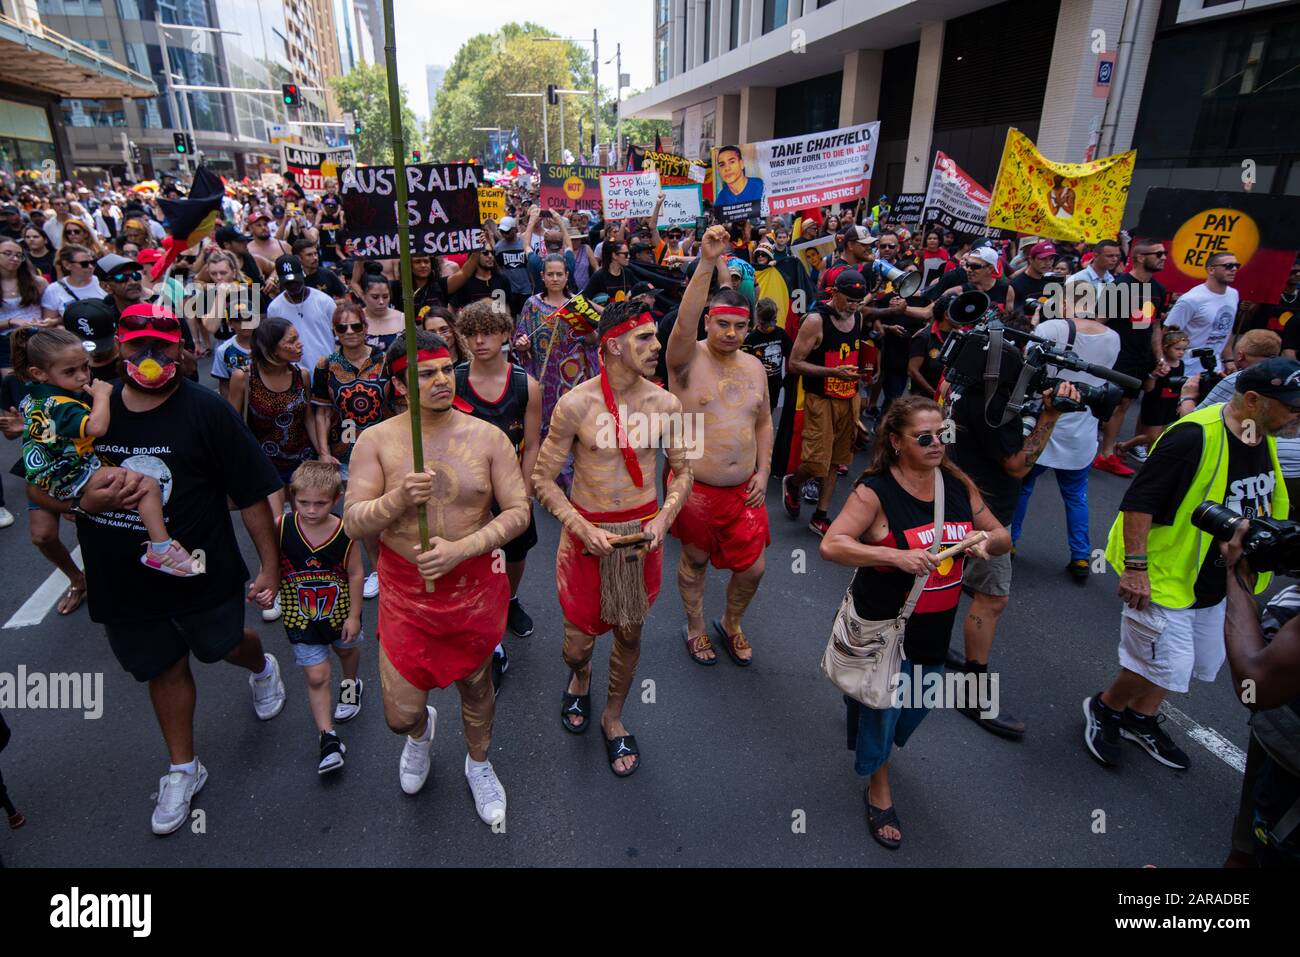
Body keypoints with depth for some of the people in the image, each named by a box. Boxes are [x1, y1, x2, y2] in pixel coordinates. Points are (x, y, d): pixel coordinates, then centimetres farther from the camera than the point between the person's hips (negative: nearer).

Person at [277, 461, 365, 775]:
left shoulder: (344, 532, -23)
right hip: (301, 618, -1)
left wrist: (354, 615, -8)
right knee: (316, 676, -2)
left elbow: (355, 574, -13)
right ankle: (328, 739, 9)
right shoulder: (281, 527, -20)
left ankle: (350, 685, 60)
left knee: (347, 650, 28)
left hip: (340, 611, 1)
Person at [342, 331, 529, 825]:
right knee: (400, 714, 4)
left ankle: (478, 764, 51)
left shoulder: (488, 437, -7)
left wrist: (461, 549, -21)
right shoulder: (377, 440, -7)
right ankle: (420, 729, 44)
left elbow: (518, 511, -8)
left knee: (476, 688, 20)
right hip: (405, 591, 0)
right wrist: (399, 497, -28)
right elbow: (352, 523, -8)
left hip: (474, 586, 1)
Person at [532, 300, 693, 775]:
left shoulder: (665, 404, -6)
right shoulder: (575, 405, -15)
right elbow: (542, 479, -8)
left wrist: (664, 517, -10)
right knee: (579, 641, 8)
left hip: (643, 532, 3)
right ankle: (580, 677, 47)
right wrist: (584, 528, -19)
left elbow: (682, 470, 6)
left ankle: (613, 718, 41)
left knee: (630, 633, 15)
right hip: (588, 532, -2)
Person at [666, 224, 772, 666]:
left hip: (744, 490, 4)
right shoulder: (688, 359, -11)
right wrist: (706, 265, -42)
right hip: (696, 488, -4)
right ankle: (695, 627, 40)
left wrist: (763, 472, 4)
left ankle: (731, 624, 39)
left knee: (753, 567, 10)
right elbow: (683, 324, -33)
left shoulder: (755, 367, 6)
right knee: (694, 560, 14)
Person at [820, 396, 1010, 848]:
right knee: (882, 706, 11)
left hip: (934, 628, 6)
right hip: (883, 627, -6)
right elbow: (831, 545, -29)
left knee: (917, 704, 24)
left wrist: (987, 542, -17)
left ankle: (879, 744, 58)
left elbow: (1002, 536, 7)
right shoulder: (876, 492, -21)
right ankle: (879, 791, 37)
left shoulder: (959, 484, -3)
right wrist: (896, 556, -37)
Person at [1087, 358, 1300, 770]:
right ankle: (1104, 708, 22)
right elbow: (1138, 501, -26)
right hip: (1163, 577, -9)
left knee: (1201, 662, 19)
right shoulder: (1196, 436, -24)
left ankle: (1141, 718, 39)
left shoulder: (1266, 441, 3)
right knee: (1166, 665, -5)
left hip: (1215, 583, 9)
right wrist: (1135, 565, -27)